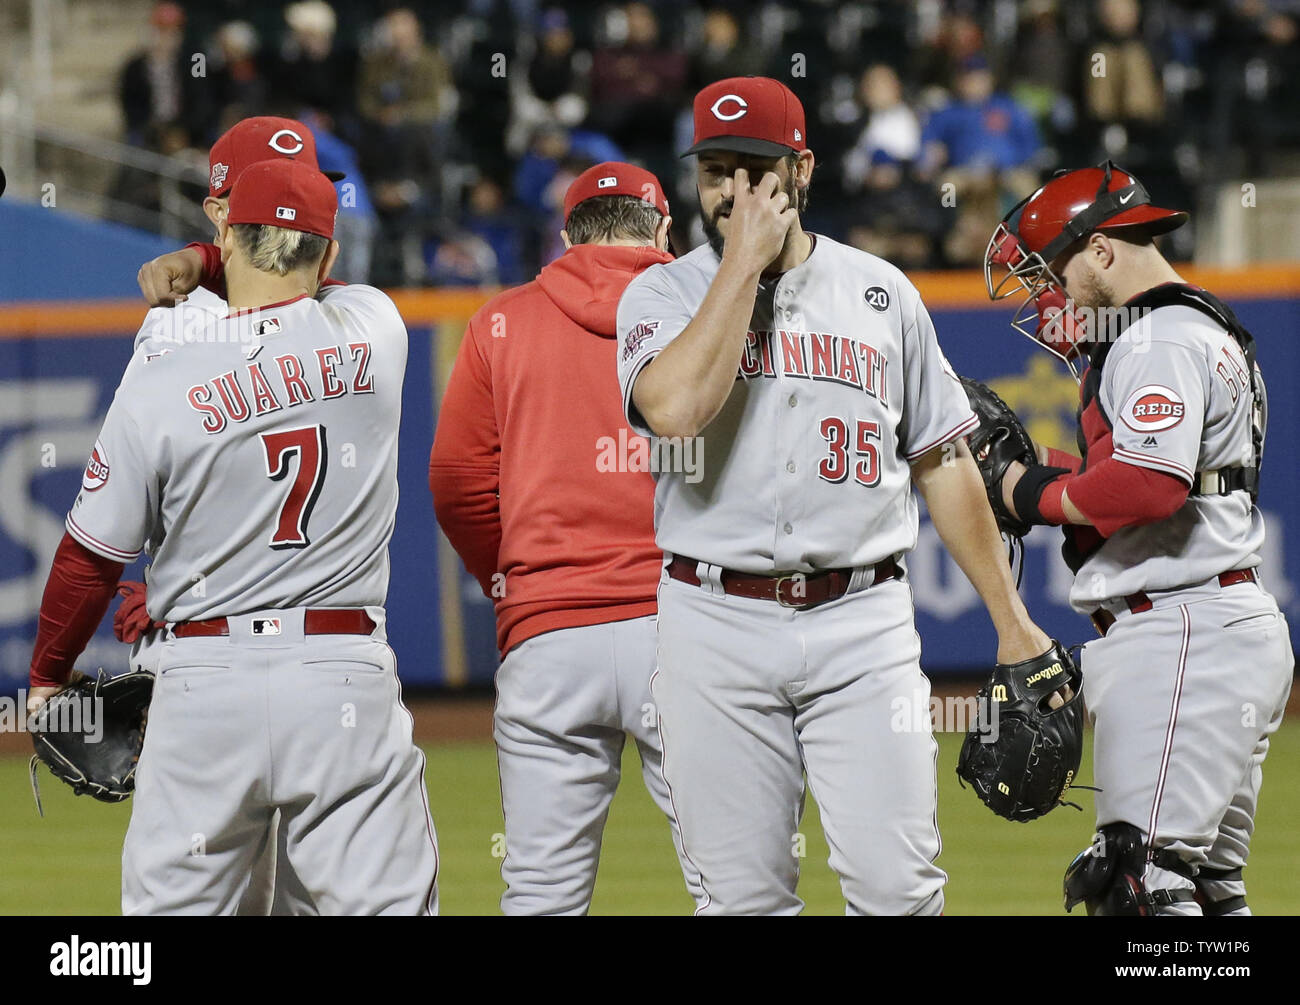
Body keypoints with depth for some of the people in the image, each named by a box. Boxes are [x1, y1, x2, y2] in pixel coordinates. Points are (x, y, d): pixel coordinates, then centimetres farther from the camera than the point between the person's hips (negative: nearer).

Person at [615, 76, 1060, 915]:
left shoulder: (881, 293, 11)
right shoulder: (665, 295, 4)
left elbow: (943, 462, 15)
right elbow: (673, 409, -19)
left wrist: (1013, 622, 11)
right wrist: (745, 260, -13)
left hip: (863, 625, 1)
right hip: (718, 626, -1)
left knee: (897, 884, -7)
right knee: (744, 895, 2)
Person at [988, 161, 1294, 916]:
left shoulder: (1160, 340, -11)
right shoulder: (1213, 331, 23)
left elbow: (1152, 482, -25)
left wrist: (1042, 497, -11)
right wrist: (1037, 467, 13)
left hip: (1181, 633, -11)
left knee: (1144, 879, -16)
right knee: (1208, 883, 11)